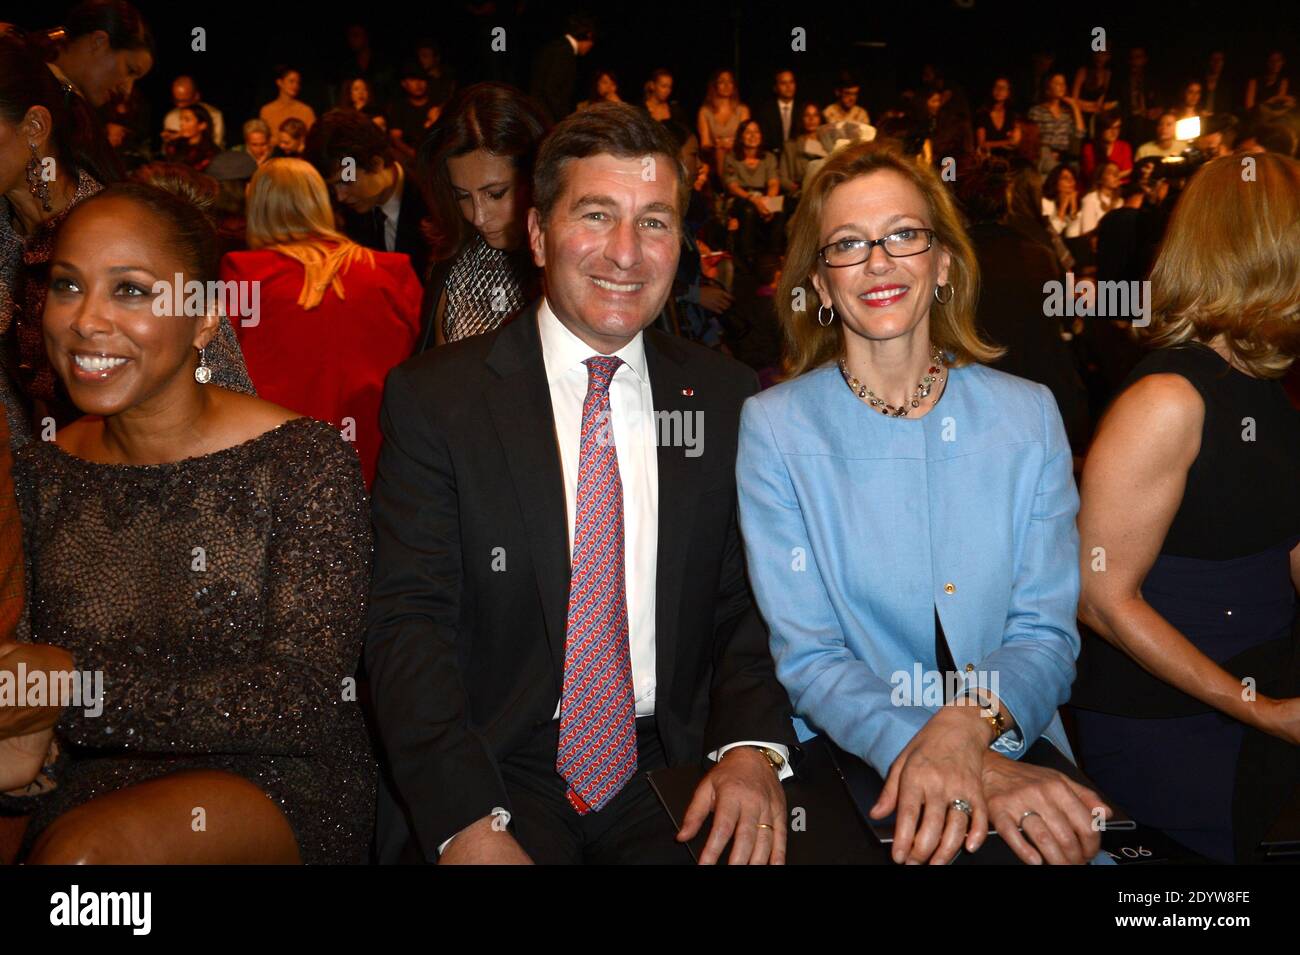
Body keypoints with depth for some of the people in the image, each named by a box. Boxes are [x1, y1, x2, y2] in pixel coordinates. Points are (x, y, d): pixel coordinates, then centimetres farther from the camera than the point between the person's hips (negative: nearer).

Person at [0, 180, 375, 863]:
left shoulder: (303, 464, -9)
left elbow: (302, 700, -15)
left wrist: (71, 681, -19)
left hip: (275, 783, -3)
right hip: (86, 791, 4)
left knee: (84, 849, -29)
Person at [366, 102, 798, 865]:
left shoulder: (727, 398, 6)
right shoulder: (435, 398, -2)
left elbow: (751, 601, 7)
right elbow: (409, 622, -7)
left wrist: (752, 745, -12)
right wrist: (469, 823, -19)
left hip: (672, 769, 2)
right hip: (499, 769, -1)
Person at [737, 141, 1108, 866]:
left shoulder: (1028, 415, 6)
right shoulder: (774, 427, -1)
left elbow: (1048, 634, 2)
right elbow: (807, 655, -6)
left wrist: (968, 724, -21)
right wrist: (969, 772, -22)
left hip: (1014, 747, 2)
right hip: (849, 763, -2)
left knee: (1081, 839, -26)